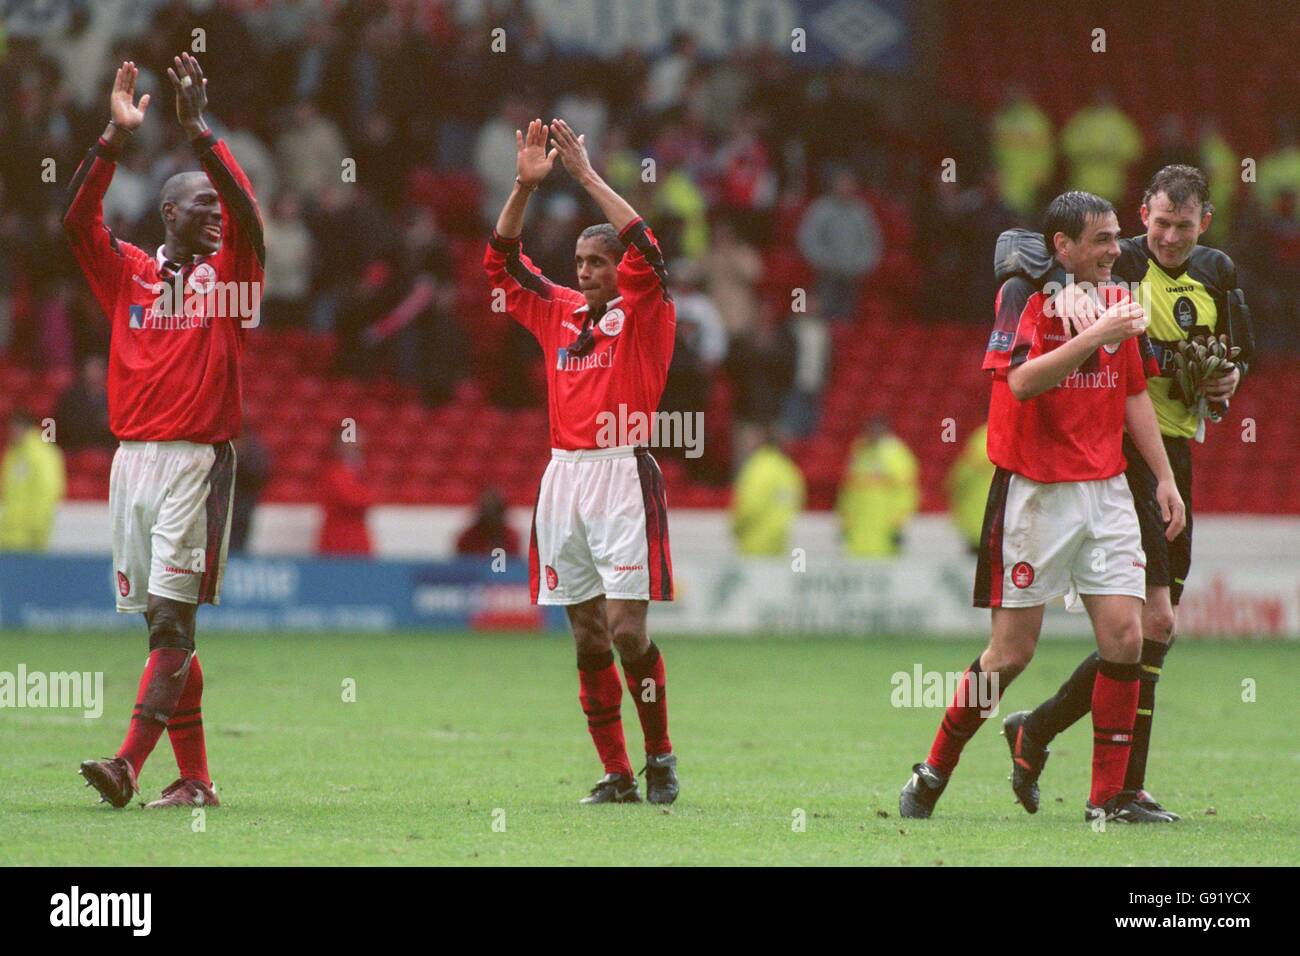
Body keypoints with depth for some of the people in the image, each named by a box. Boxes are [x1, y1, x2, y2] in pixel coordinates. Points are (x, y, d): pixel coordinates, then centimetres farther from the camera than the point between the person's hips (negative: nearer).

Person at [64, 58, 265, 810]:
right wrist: (117, 136, -7)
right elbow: (78, 217, 1)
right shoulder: (127, 272, 12)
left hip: (196, 459, -4)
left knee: (172, 618, -12)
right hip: (133, 458, 4)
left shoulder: (227, 271, 4)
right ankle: (195, 778, 9)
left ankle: (130, 763, -21)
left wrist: (198, 129, -15)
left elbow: (247, 212, -12)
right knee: (163, 620, 5)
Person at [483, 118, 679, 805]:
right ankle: (615, 775, 9)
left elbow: (644, 248, -14)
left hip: (622, 473, -6)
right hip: (563, 475, 6)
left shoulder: (644, 311, 2)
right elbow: (502, 262, 16)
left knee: (627, 628, -12)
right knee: (587, 637, 5)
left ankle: (660, 758, 3)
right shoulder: (559, 312, 16)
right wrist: (525, 185, 5)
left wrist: (586, 175, -11)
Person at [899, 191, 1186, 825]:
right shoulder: (1023, 295, -9)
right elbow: (1021, 381, -24)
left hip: (1105, 489, 5)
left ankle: (1109, 798, 2)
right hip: (1034, 490, -5)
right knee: (1012, 650, -2)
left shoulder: (1118, 300, 11)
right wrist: (1095, 336, -29)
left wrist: (1164, 476, 14)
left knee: (1125, 635, -5)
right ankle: (932, 774, 14)